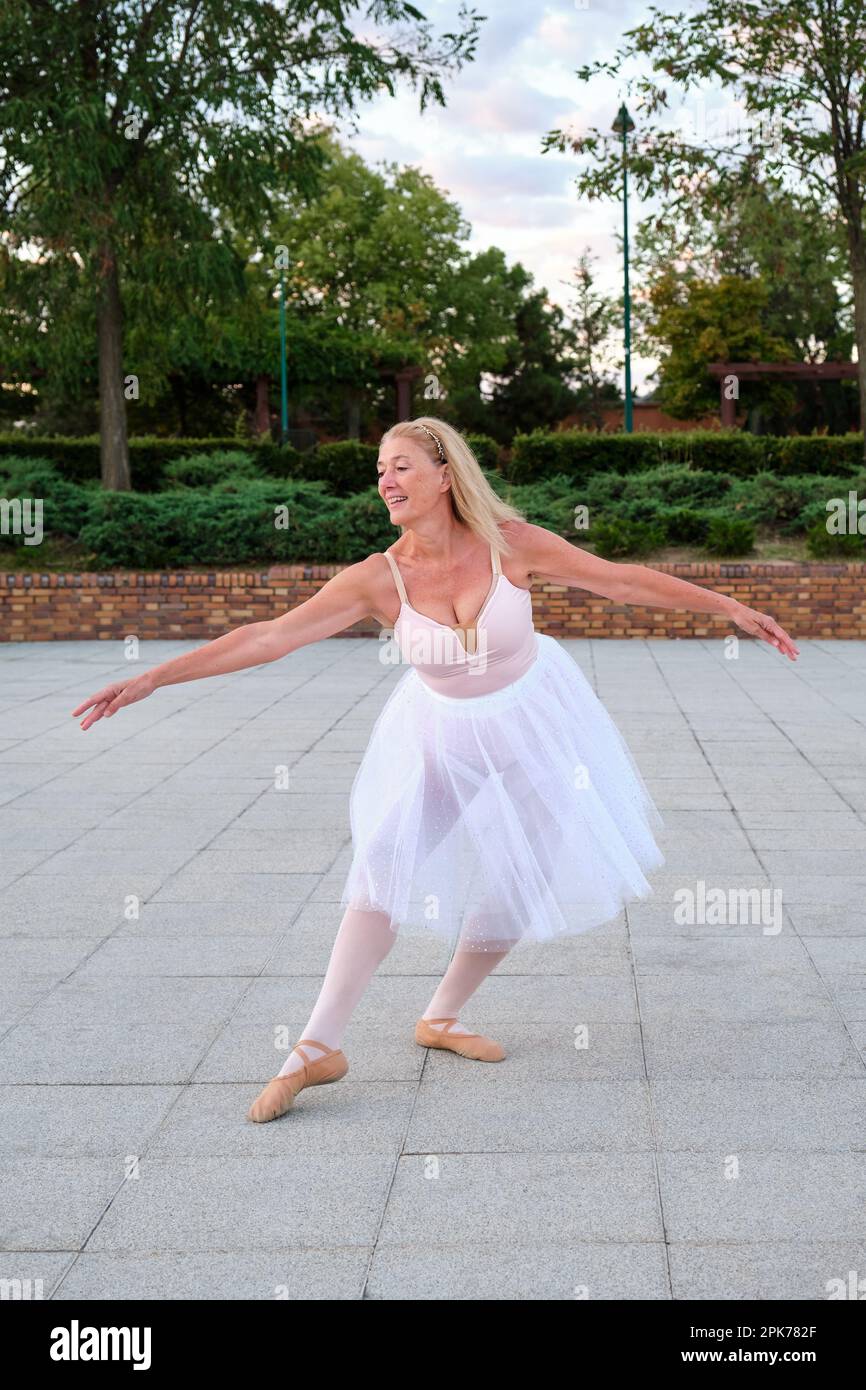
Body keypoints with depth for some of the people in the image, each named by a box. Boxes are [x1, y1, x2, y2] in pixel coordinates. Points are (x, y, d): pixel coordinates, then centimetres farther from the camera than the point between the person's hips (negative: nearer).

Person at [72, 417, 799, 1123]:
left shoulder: (512, 544, -22)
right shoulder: (378, 578, -21)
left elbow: (624, 580, -13)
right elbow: (267, 637, -23)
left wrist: (732, 608, -10)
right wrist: (151, 679, -28)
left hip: (532, 723, 1)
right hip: (443, 734, 0)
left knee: (520, 882, 3)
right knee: (388, 860, -14)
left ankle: (440, 1018, 23)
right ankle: (318, 1046, -10)